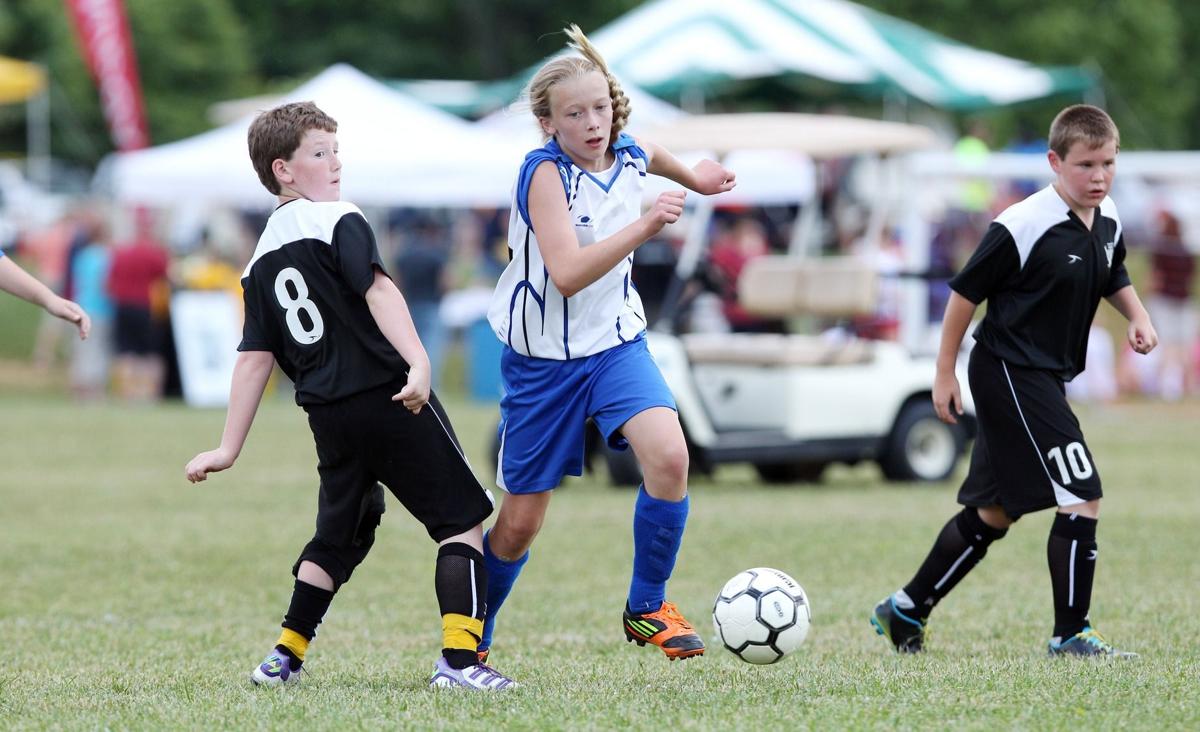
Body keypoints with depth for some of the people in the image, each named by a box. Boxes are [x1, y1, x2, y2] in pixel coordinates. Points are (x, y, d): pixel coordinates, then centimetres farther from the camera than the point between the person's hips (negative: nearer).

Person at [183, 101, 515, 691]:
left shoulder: (262, 261, 14)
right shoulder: (340, 222, -4)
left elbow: (255, 359, 11)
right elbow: (378, 292, -20)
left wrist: (229, 449, 13)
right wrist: (417, 361, -30)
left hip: (327, 415, 6)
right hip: (389, 398, -6)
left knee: (339, 536, 23)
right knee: (462, 519, -1)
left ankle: (284, 657, 21)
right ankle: (458, 658, -12)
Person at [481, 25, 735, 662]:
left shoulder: (630, 156, -3)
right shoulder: (545, 173, -21)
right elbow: (567, 274, -33)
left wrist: (693, 176, 40)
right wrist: (644, 226, -39)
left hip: (615, 345, 4)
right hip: (542, 361, -4)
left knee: (669, 456, -24)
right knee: (520, 523, 3)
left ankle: (647, 609, -5)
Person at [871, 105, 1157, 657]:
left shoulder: (1108, 222, 4)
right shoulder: (1025, 226, -19)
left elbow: (1113, 278, 24)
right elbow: (966, 291, -12)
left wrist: (1137, 316, 4)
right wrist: (945, 372, -9)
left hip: (1043, 379, 9)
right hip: (1009, 370, -9)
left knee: (996, 511, 16)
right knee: (1082, 497, -14)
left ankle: (906, 609, 28)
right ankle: (1070, 634, -7)